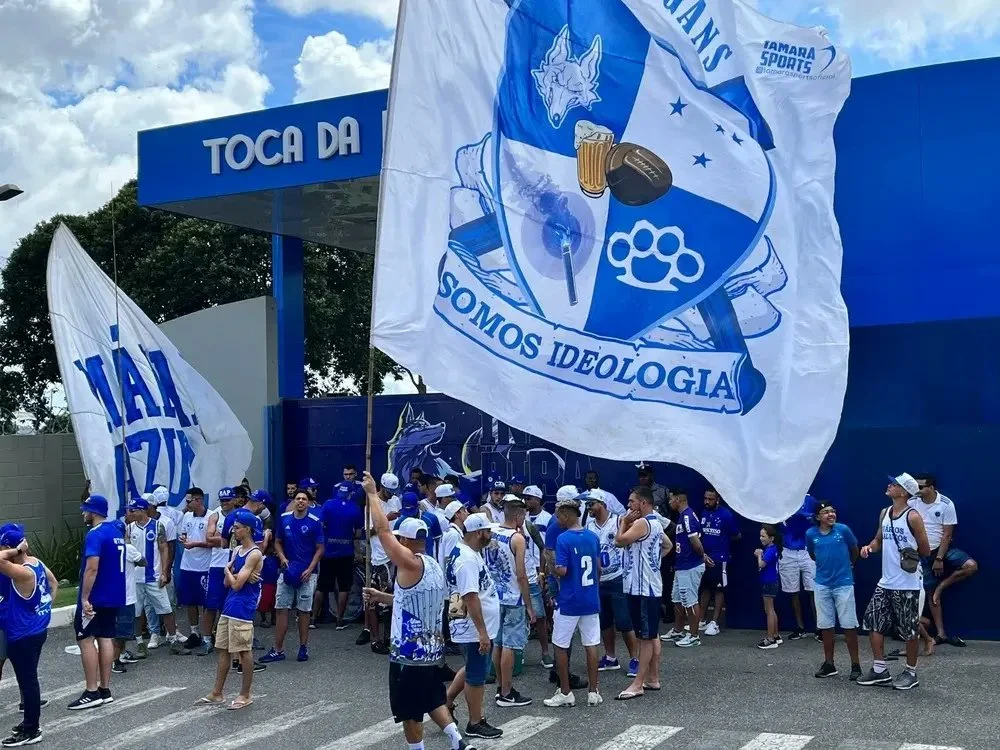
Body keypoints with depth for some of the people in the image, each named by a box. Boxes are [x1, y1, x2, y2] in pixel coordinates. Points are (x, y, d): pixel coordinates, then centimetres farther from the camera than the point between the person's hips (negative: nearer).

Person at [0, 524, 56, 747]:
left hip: (23, 636, -10)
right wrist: (46, 605, 15)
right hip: (36, 630, 10)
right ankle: (31, 722, 32)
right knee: (29, 679, 20)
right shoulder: (36, 562, 2)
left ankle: (31, 731, 11)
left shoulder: (22, 572, -26)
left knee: (27, 681, 1)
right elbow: (54, 584, 17)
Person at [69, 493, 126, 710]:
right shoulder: (117, 531, 12)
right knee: (106, 638, 10)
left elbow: (92, 568, -24)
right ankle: (105, 690, 13)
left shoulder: (95, 535, -17)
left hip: (96, 597, -9)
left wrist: (84, 598, -23)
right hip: (114, 596, 9)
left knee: (85, 639, -2)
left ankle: (92, 692, -3)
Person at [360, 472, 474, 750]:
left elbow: (382, 529, -19)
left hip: (409, 651, -8)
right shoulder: (434, 566, 9)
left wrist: (372, 493, -10)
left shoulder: (410, 563, -18)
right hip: (431, 648, 8)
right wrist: (381, 596, 19)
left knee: (410, 711, 6)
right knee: (432, 699, 21)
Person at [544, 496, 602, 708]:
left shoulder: (563, 539, -14)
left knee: (561, 646, 8)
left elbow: (562, 571, -20)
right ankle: (593, 692, 13)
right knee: (591, 645, 9)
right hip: (591, 600, 5)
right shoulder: (593, 537, 4)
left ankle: (565, 692, 12)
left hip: (569, 601, -5)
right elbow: (598, 568, 11)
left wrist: (552, 569, 1)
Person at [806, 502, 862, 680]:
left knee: (849, 626, 0)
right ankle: (829, 664, 20)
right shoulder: (811, 534, -4)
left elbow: (854, 550, 8)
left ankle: (856, 665, 8)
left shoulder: (843, 530, -10)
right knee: (825, 626, 9)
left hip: (844, 584, -2)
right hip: (822, 585, 3)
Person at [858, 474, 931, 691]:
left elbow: (925, 551, -6)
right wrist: (870, 547, 0)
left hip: (908, 585, -7)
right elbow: (879, 539, 18)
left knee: (909, 630, 3)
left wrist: (910, 554, -18)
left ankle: (910, 673, 17)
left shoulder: (912, 517, -12)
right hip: (886, 583, 7)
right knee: (873, 622, 6)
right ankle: (880, 670, 15)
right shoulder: (885, 513, 9)